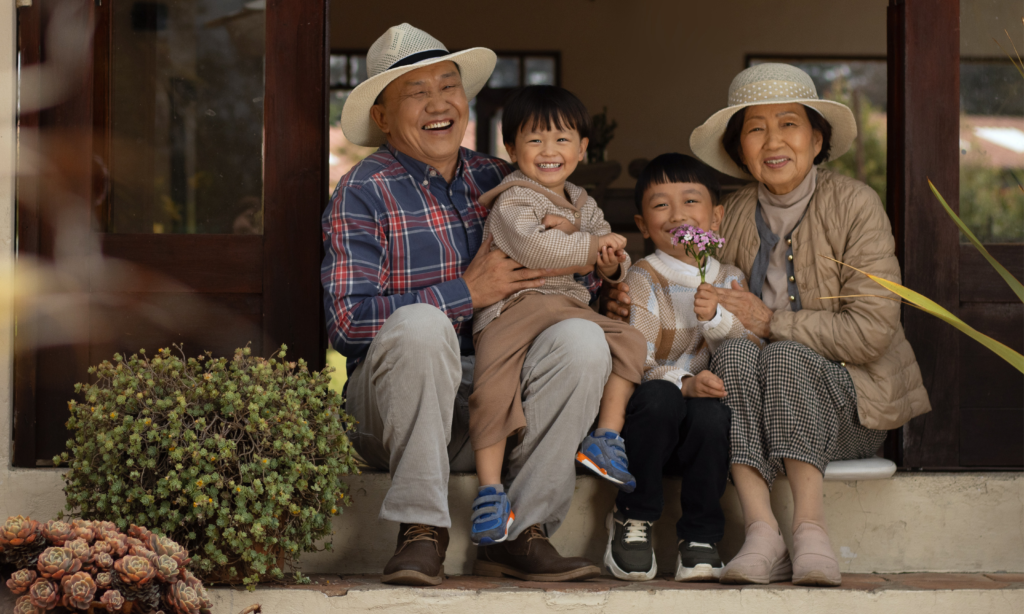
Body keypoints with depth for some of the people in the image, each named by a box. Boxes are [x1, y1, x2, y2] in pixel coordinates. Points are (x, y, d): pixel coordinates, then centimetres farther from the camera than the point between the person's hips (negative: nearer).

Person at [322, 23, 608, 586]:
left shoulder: (499, 182, 13)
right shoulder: (362, 193, -1)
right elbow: (347, 321, -13)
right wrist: (466, 293, -16)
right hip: (393, 410, -4)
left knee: (583, 340, -21)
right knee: (420, 324, -34)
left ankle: (521, 532, -18)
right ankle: (421, 530, -25)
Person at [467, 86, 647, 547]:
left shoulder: (583, 205, 20)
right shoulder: (512, 201, -3)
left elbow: (613, 262, 18)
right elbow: (530, 247, -22)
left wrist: (611, 264, -8)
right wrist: (589, 246, -17)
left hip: (569, 306, 6)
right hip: (512, 304, -6)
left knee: (629, 341, -11)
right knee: (492, 387, -24)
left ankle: (607, 439, -5)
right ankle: (490, 489, -19)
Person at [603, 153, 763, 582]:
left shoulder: (729, 279, 12)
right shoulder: (644, 278, 0)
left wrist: (716, 317, -17)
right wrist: (684, 383, -29)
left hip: (704, 415, 2)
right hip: (647, 417, -2)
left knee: (710, 414, -32)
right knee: (659, 397, -35)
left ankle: (700, 536, -14)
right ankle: (632, 517, -14)